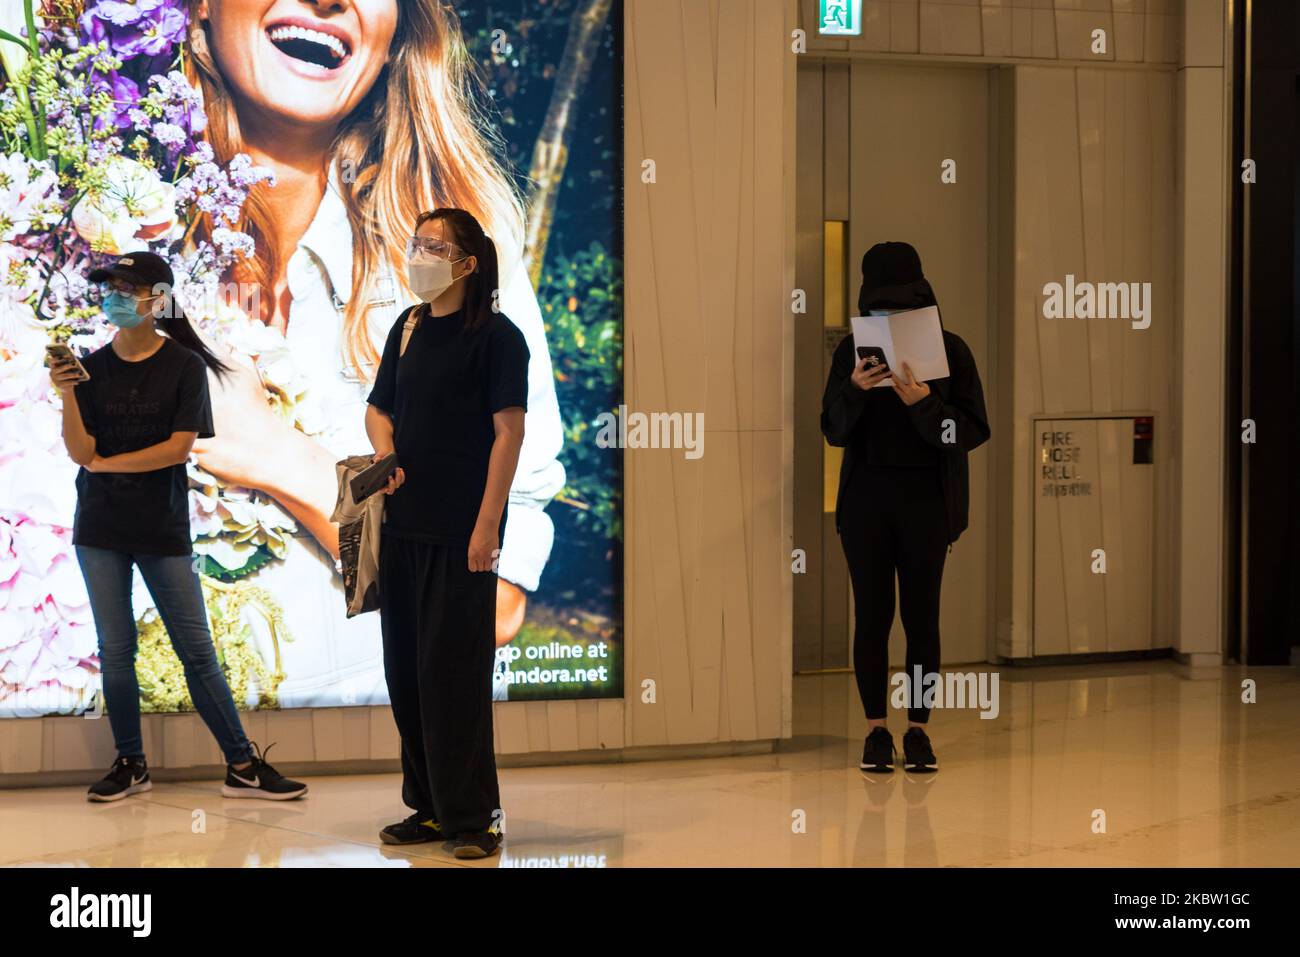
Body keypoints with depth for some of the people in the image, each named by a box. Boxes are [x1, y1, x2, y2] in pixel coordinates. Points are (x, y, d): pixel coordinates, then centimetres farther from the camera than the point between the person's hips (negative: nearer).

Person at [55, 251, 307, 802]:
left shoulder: (184, 366, -3)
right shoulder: (92, 368, 4)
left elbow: (179, 447, -11)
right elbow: (80, 452, -3)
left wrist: (105, 463, -9)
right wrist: (66, 395, -18)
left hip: (163, 529, -2)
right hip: (100, 530, 3)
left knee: (197, 651, -1)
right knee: (115, 650, 6)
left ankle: (242, 765, 3)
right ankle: (130, 765, 16)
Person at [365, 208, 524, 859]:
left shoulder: (495, 335, -8)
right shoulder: (408, 329, 12)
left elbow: (509, 431, -12)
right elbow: (379, 408, 19)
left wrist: (488, 524, -17)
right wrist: (386, 457, -4)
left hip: (462, 530, -7)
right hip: (404, 523, 7)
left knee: (453, 671, -5)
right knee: (405, 668, 11)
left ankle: (472, 817, 3)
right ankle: (429, 806, 22)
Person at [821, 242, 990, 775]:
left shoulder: (950, 350, -2)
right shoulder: (853, 351, 3)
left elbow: (973, 431, -6)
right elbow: (834, 431, 1)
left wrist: (924, 402, -22)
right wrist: (853, 389, -17)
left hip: (926, 497, -1)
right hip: (866, 495, 1)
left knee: (922, 615, 1)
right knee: (872, 614, 3)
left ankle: (918, 729, 9)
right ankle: (875, 728, 11)